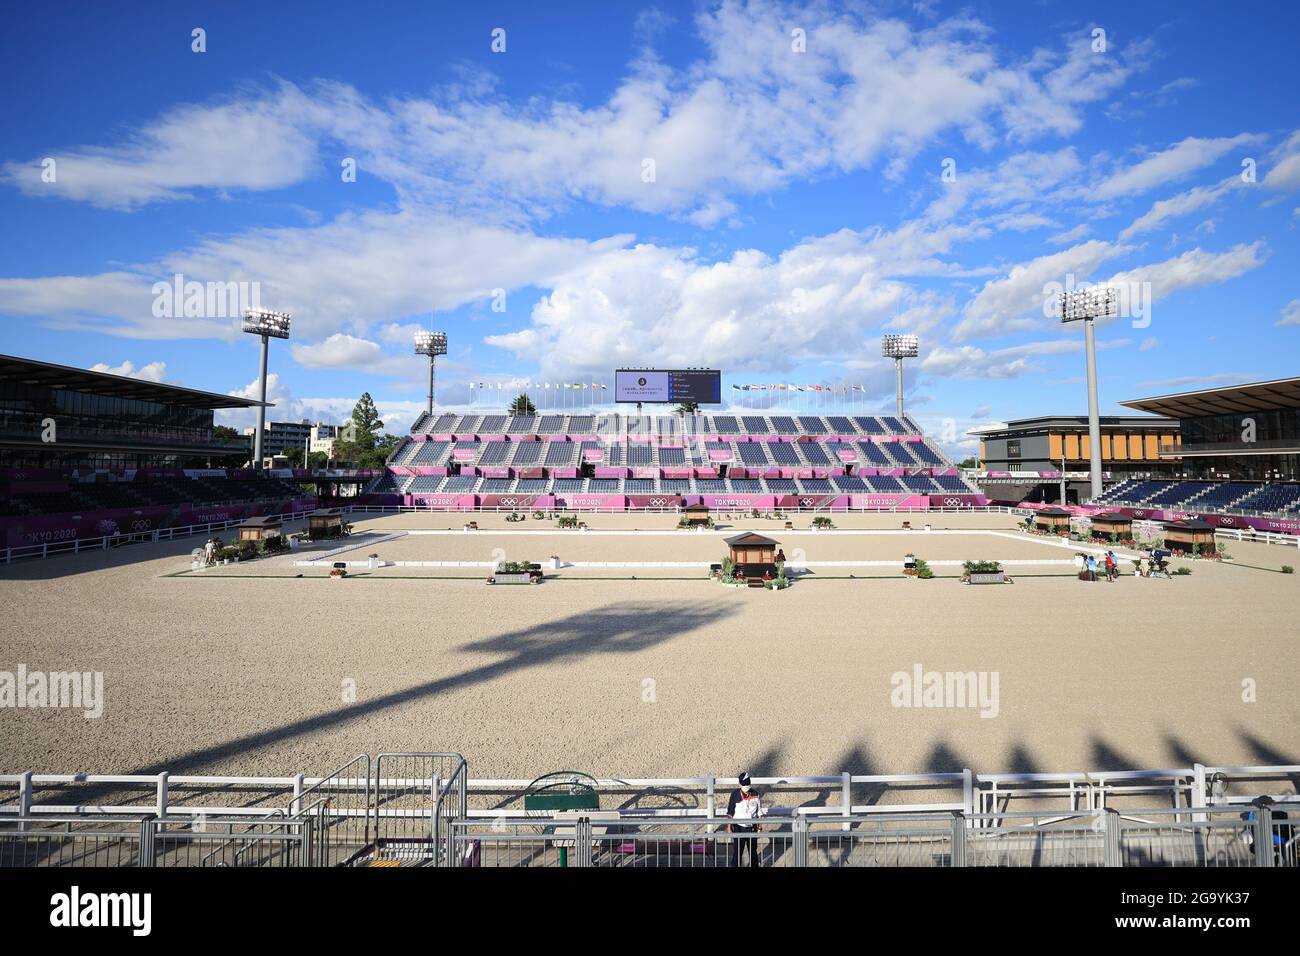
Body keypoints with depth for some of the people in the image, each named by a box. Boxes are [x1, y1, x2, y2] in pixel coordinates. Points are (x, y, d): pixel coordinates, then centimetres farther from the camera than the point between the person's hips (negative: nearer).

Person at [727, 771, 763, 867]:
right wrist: (729, 826, -8)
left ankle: (754, 865, 34)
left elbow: (759, 812, 3)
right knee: (737, 851, 1)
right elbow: (730, 812, -6)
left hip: (752, 827, 2)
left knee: (753, 851, 16)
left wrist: (759, 826, 4)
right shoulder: (735, 794, -13)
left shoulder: (755, 794, -7)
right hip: (738, 827, -2)